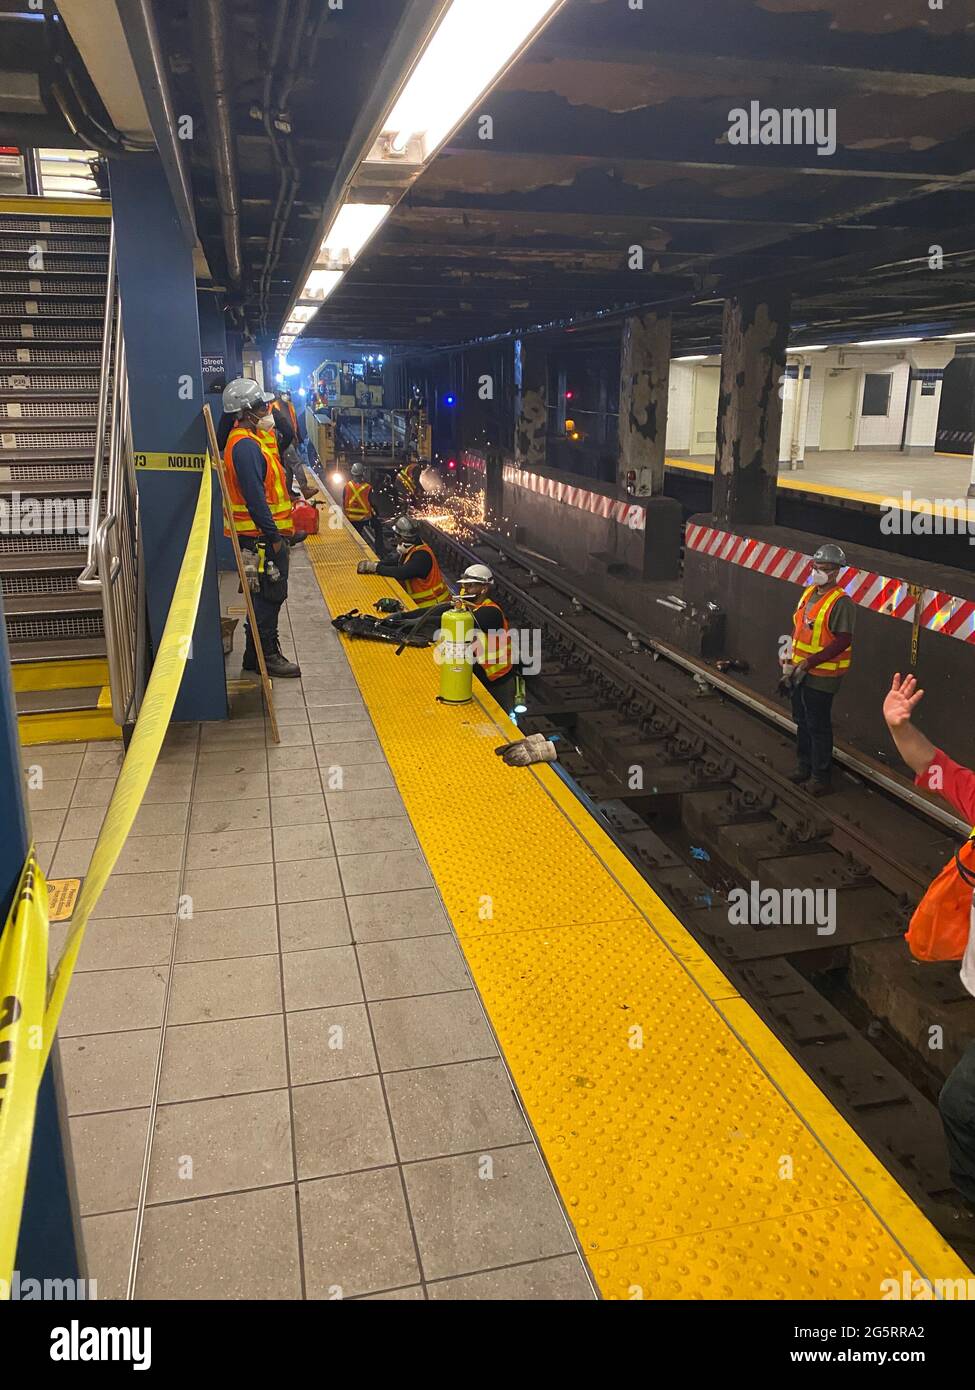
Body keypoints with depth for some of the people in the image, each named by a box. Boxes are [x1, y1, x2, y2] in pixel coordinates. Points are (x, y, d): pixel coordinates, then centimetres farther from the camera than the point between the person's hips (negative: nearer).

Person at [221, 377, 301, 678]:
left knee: (267, 594, 16)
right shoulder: (245, 445, -18)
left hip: (264, 532, 11)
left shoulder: (250, 439, 16)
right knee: (270, 594, -4)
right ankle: (266, 655, 4)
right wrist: (273, 536, -22)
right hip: (262, 536, -11)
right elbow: (254, 496, -24)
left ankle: (257, 653, 25)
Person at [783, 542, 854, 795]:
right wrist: (790, 661, 10)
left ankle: (822, 777, 13)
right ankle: (805, 764, 36)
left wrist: (808, 663, -21)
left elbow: (843, 642, -21)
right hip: (800, 672, 8)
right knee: (802, 720, 20)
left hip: (821, 676, -8)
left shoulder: (840, 602, -18)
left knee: (818, 727, 1)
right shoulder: (808, 593, 7)